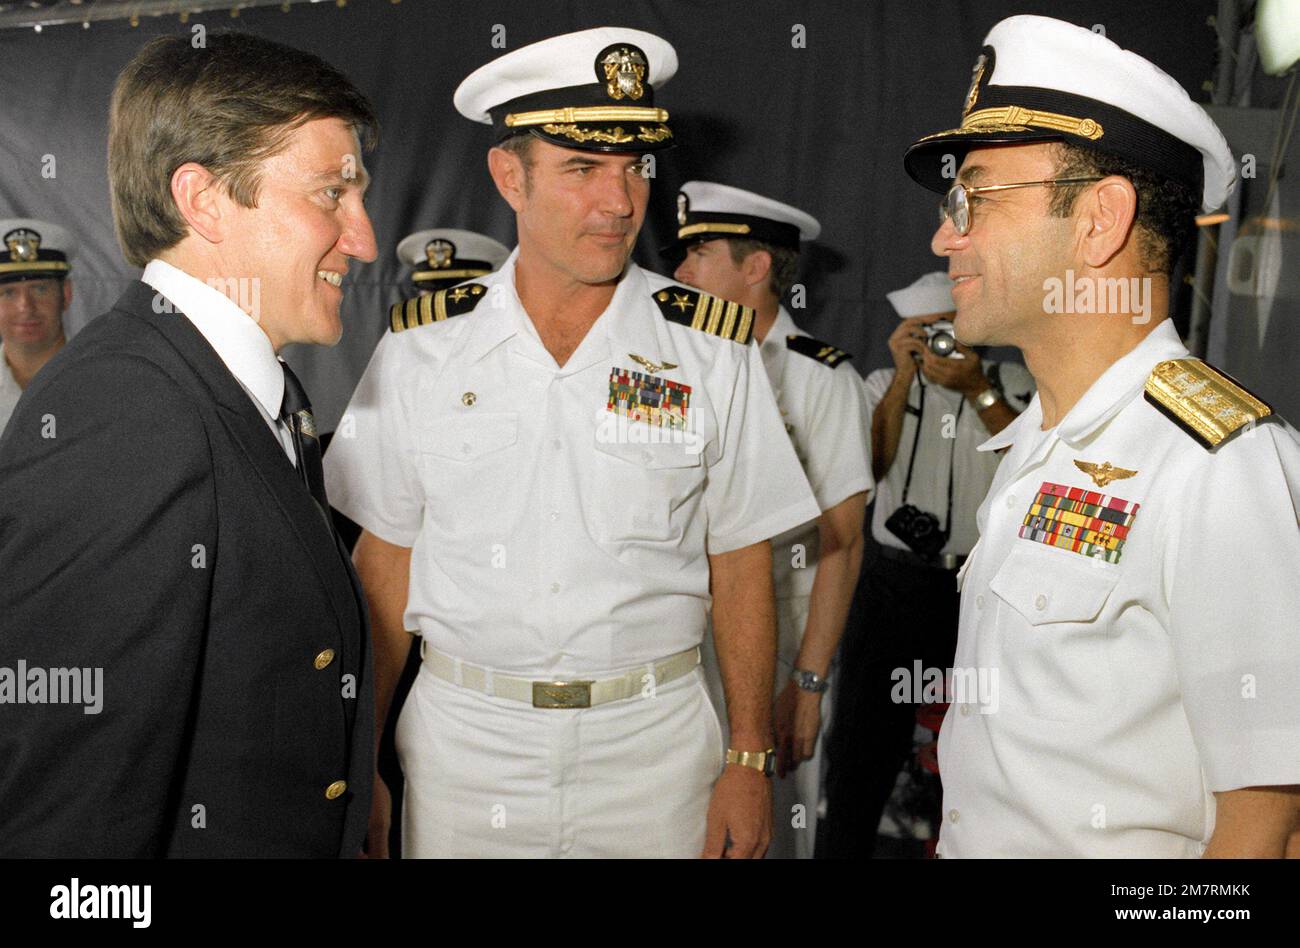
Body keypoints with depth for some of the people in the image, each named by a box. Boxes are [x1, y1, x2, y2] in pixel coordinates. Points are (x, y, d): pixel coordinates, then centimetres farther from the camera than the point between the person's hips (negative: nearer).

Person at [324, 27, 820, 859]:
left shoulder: (713, 351, -4)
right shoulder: (422, 350, -2)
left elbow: (741, 568, -1)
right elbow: (386, 562, 2)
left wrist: (750, 760, -2)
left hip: (653, 738, 0)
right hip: (461, 737, 1)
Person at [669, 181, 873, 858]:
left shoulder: (821, 378, -9)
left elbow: (842, 546, -11)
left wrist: (808, 684, -15)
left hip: (773, 658, -5)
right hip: (678, 650, 5)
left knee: (767, 835, 5)